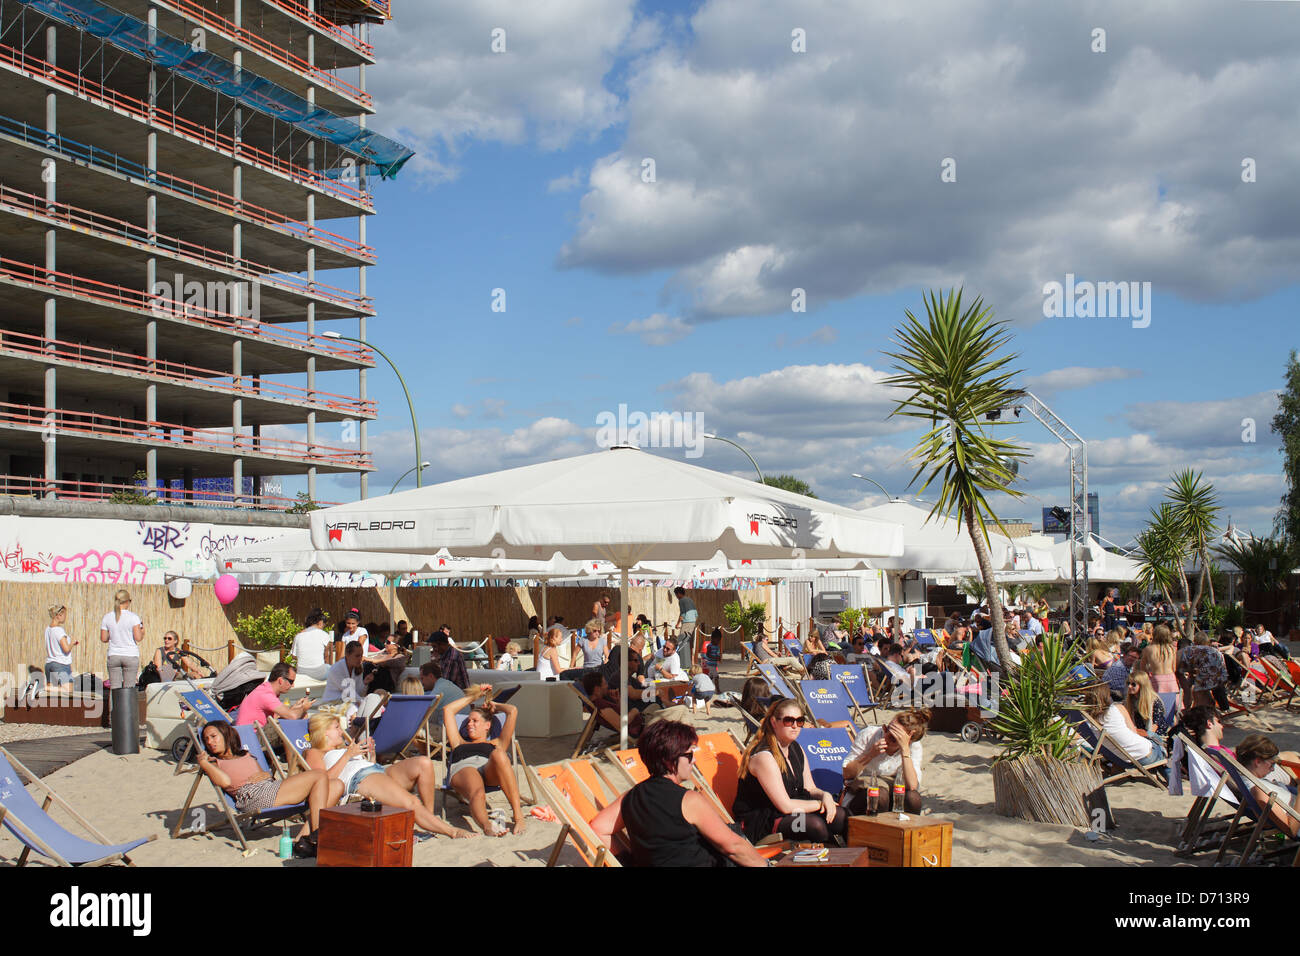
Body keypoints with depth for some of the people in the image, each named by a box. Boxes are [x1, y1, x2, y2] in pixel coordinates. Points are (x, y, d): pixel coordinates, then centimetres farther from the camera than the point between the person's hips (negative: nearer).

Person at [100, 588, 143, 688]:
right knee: (129, 689, 2)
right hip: (130, 655, -3)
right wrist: (143, 631, 9)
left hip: (113, 656, 3)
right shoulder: (132, 616, -7)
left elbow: (103, 639, 5)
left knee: (114, 688, 3)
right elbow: (138, 638, -11)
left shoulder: (107, 617, 2)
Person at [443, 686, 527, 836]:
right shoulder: (459, 744, 45)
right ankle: (486, 824, -73)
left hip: (490, 773, 0)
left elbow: (512, 711, 38)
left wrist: (494, 705, 56)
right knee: (477, 793, -39)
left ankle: (518, 814, -49)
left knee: (498, 754, -39)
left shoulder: (497, 744, 41)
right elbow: (447, 710, 47)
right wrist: (473, 697, 56)